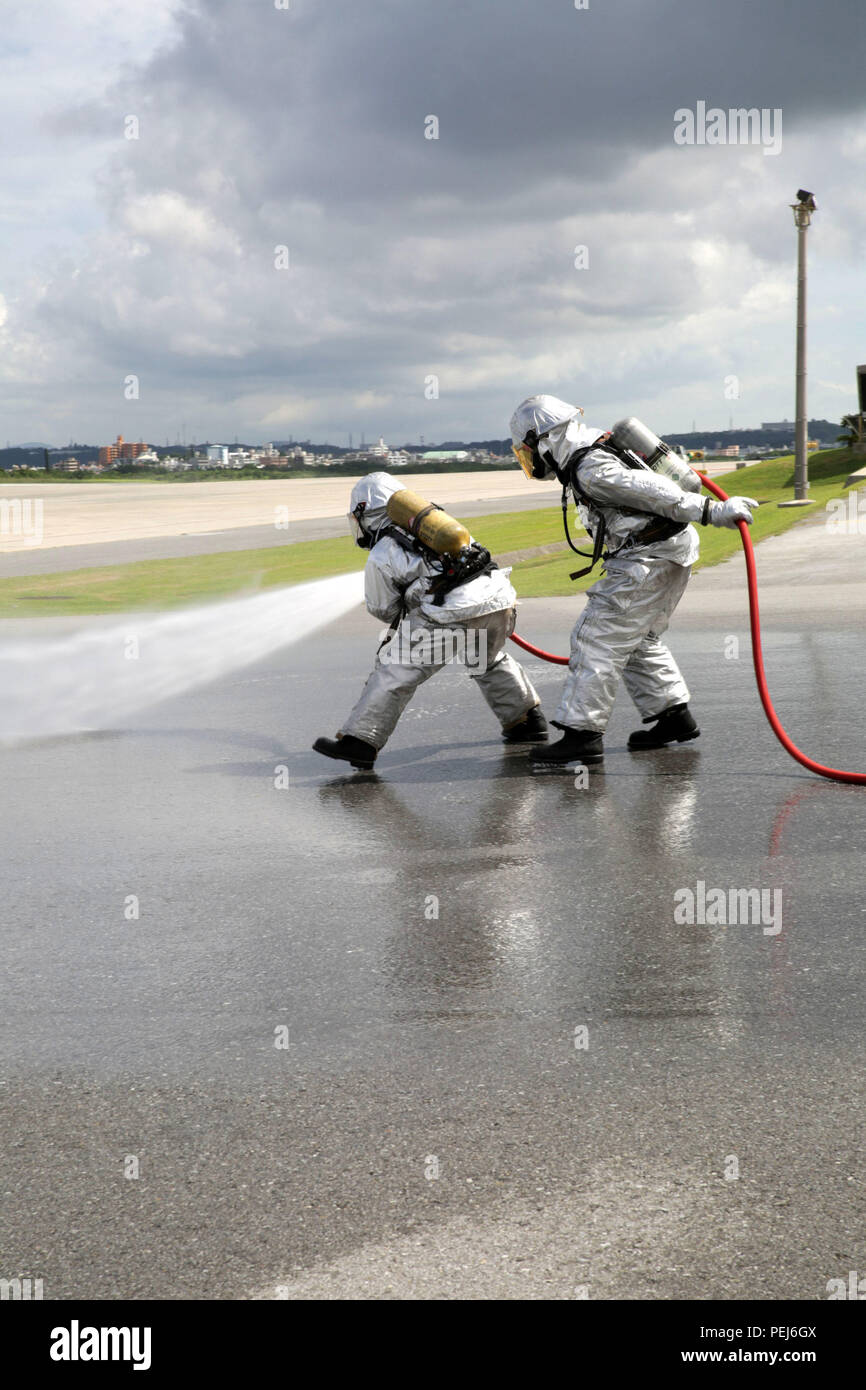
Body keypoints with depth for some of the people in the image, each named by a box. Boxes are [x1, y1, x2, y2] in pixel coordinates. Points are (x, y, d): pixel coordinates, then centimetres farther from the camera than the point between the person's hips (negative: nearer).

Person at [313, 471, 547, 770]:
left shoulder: (381, 557, 9)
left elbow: (383, 610, 17)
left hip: (453, 611, -6)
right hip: (500, 597, 6)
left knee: (395, 671, 2)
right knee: (490, 661, 34)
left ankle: (359, 742, -4)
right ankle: (528, 720, 38)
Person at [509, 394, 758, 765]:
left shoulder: (591, 470, -18)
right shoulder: (597, 448, 15)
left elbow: (651, 491, -24)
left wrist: (712, 512, -28)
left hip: (649, 559, -10)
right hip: (671, 553, 10)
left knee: (597, 638, -9)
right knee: (638, 640, 21)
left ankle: (582, 734, -11)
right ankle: (674, 715, 23)